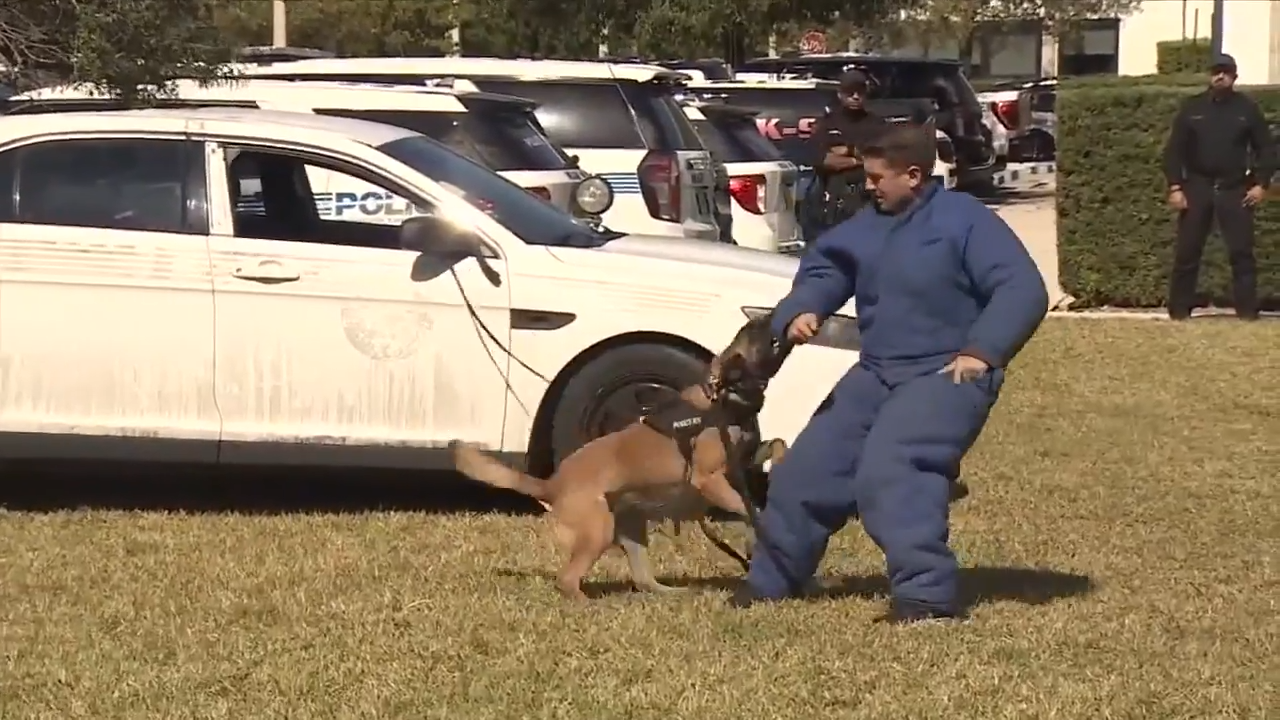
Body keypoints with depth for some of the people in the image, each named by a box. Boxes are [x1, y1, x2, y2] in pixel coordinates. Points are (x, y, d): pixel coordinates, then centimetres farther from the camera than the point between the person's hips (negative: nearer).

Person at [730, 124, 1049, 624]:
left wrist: (982, 351, -23)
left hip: (946, 375, -8)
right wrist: (802, 310, -4)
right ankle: (771, 580, 29)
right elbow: (823, 269, 18)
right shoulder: (868, 225, 11)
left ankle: (927, 595, -30)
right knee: (808, 468, 10)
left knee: (887, 470, -30)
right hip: (875, 373, 8)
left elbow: (1024, 290, -15)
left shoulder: (965, 221, -10)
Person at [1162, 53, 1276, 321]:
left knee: (1242, 252, -3)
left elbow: (1266, 148, 7)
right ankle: (1179, 310, 7)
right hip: (1197, 188, 0)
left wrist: (1262, 183, -4)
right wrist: (1175, 186, -5)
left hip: (1235, 189, 0)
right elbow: (1174, 149, 4)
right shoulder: (1192, 107, 5)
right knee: (1187, 252, 0)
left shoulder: (1247, 108, 5)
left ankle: (1247, 311, 1)